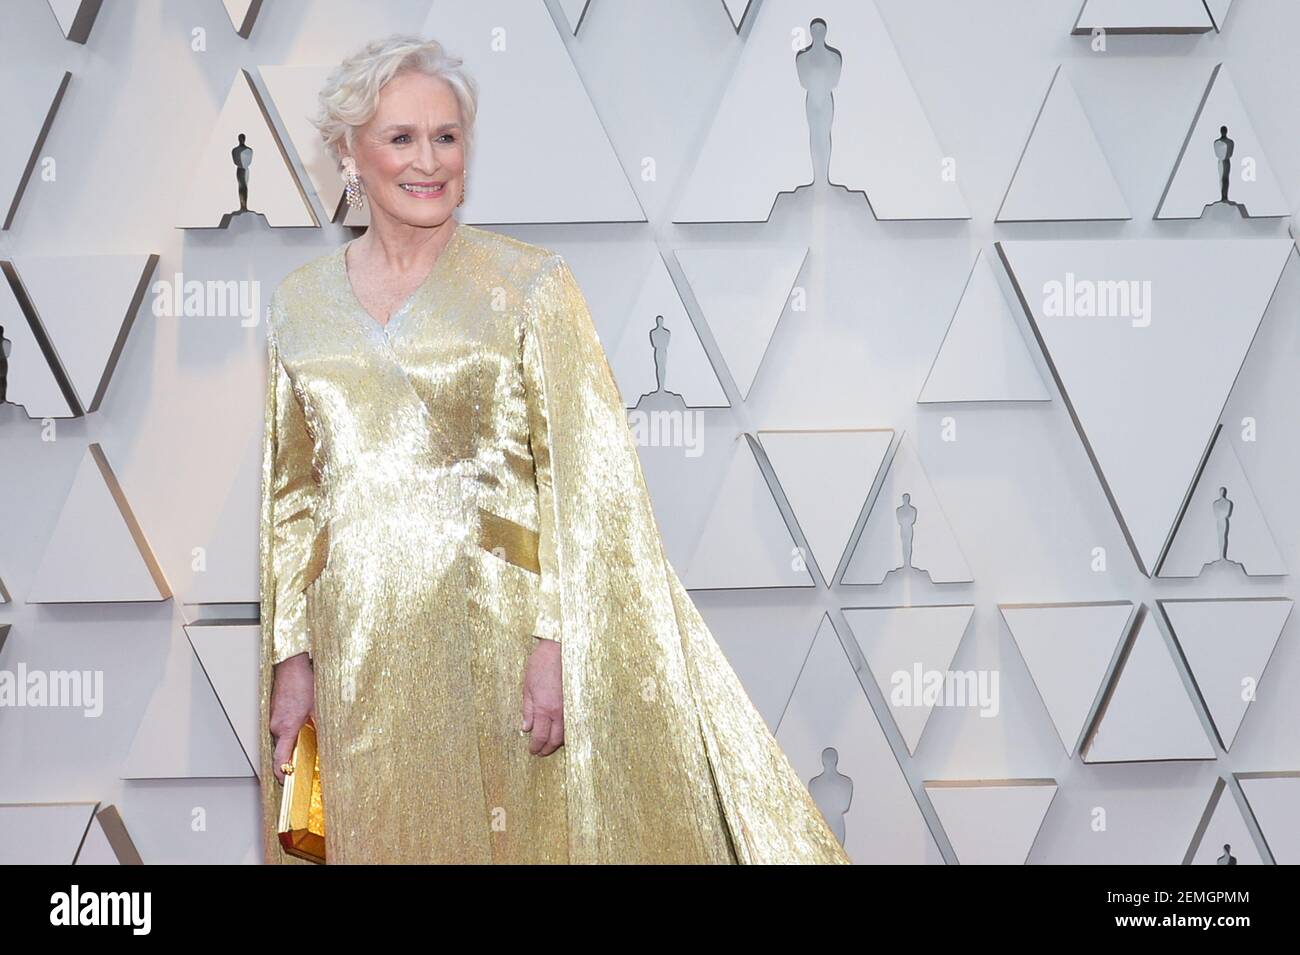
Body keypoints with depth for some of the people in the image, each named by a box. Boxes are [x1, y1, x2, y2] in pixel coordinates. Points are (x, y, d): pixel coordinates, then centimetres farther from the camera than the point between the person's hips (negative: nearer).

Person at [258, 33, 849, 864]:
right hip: (358, 655, 3)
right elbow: (291, 498, 11)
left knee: (511, 834, 4)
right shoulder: (302, 305, 9)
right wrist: (292, 657, 6)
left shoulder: (526, 285, -3)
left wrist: (556, 640, -15)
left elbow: (584, 481, -7)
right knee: (379, 836, 11)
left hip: (496, 636, -3)